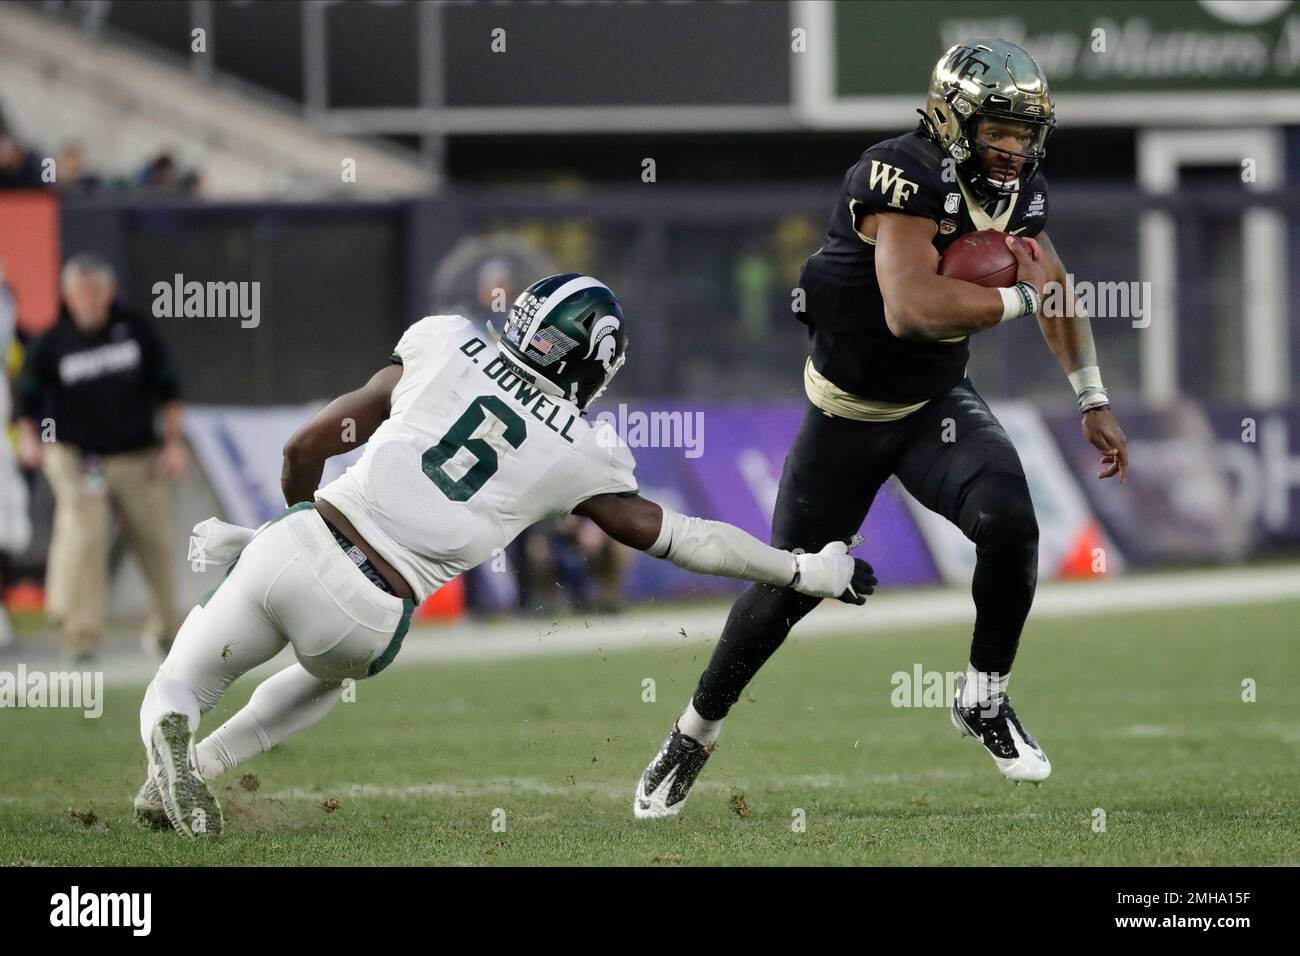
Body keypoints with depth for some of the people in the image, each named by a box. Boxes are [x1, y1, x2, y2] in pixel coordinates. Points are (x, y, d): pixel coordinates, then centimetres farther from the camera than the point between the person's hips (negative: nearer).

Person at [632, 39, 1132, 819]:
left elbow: (1056, 289, 14)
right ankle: (696, 732, 28)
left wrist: (1093, 402, 13)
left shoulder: (1018, 190, -6)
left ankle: (985, 700, 0)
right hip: (849, 411, -4)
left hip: (938, 404, 4)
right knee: (788, 588, 4)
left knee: (1009, 522, -24)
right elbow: (909, 309, -41)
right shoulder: (904, 176, -29)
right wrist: (1019, 296, -32)